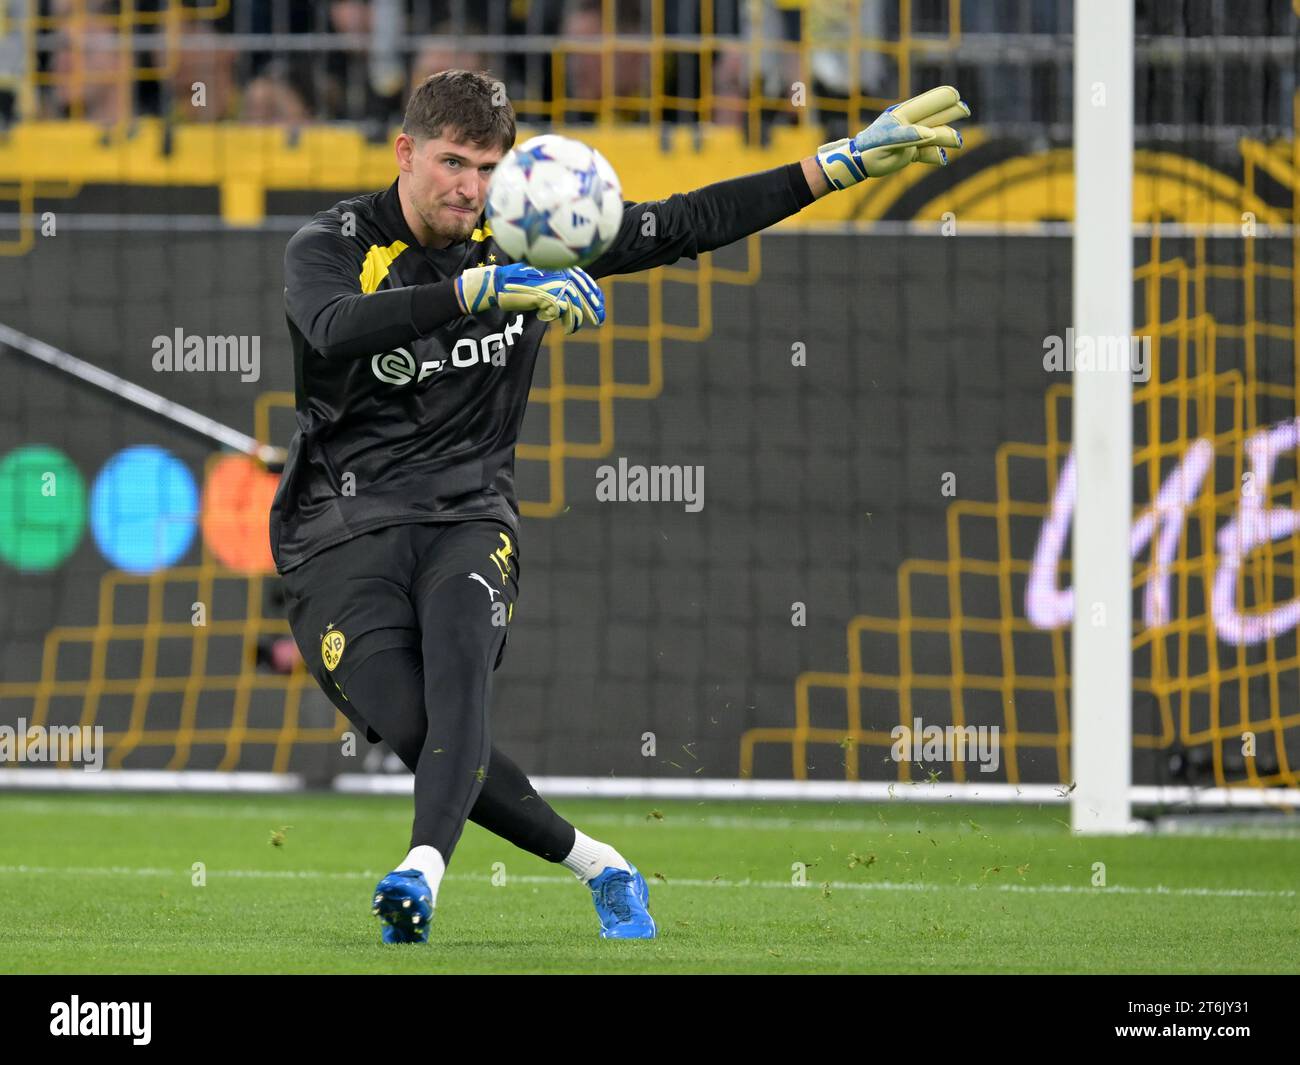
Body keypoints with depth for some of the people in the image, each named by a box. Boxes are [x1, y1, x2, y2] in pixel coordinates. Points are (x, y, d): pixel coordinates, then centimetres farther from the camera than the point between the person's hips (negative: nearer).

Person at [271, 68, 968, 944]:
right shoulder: (333, 245, -3)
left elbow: (683, 227, 12)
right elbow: (336, 328, -27)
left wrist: (845, 164, 6)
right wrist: (484, 287, -39)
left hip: (468, 518, 2)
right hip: (345, 533, -2)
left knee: (460, 646, -32)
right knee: (418, 730, -22)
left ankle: (425, 870, -49)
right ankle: (595, 866, -3)